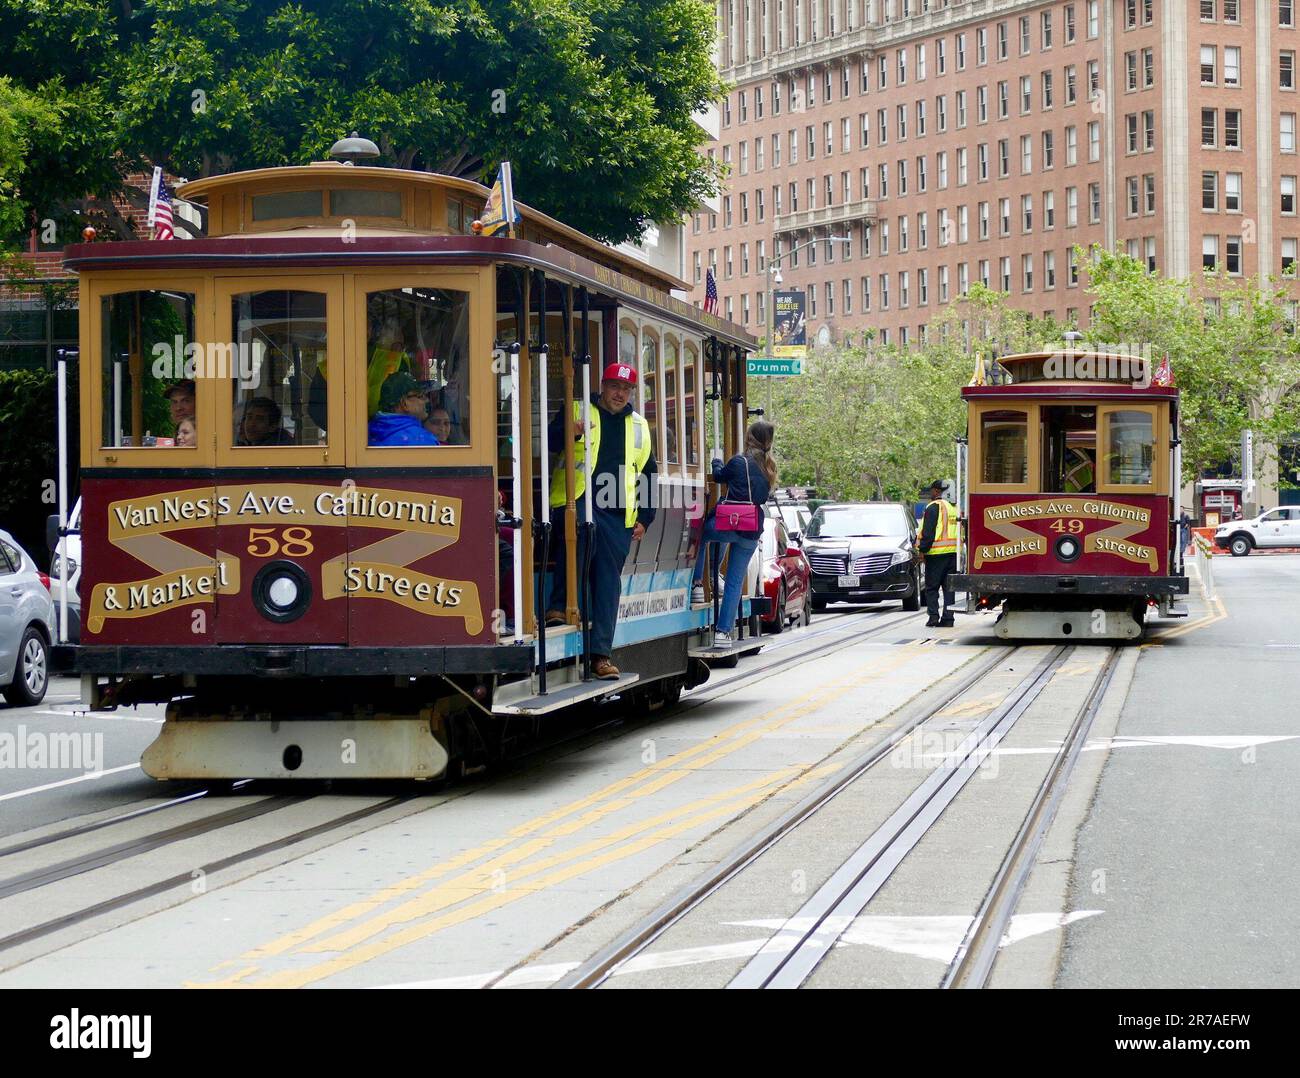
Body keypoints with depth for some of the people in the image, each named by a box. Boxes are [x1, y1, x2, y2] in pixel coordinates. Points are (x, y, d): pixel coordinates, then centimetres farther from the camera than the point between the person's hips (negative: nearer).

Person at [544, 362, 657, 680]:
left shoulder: (638, 426, 22)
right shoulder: (577, 412, 10)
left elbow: (649, 474, 26)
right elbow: (547, 443, -2)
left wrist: (644, 518, 19)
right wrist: (569, 434, -23)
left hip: (617, 514, 4)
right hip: (577, 503, -4)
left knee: (608, 581, -1)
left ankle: (601, 653, 1)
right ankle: (561, 605, -25)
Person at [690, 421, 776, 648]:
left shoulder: (739, 462, -9)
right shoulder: (768, 469, 9)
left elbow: (719, 476, 9)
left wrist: (716, 461, 31)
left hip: (727, 524, -5)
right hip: (752, 532, 5)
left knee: (701, 535, 27)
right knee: (735, 581, 8)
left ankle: (697, 585, 17)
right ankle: (723, 631, 5)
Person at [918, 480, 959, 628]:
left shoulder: (934, 507, -9)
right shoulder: (955, 507, 14)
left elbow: (928, 532, -13)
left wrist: (923, 549, -7)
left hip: (936, 553, -6)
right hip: (953, 552, 6)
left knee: (931, 586, 2)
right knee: (949, 586, 8)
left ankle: (933, 615, -6)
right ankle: (948, 618, 5)